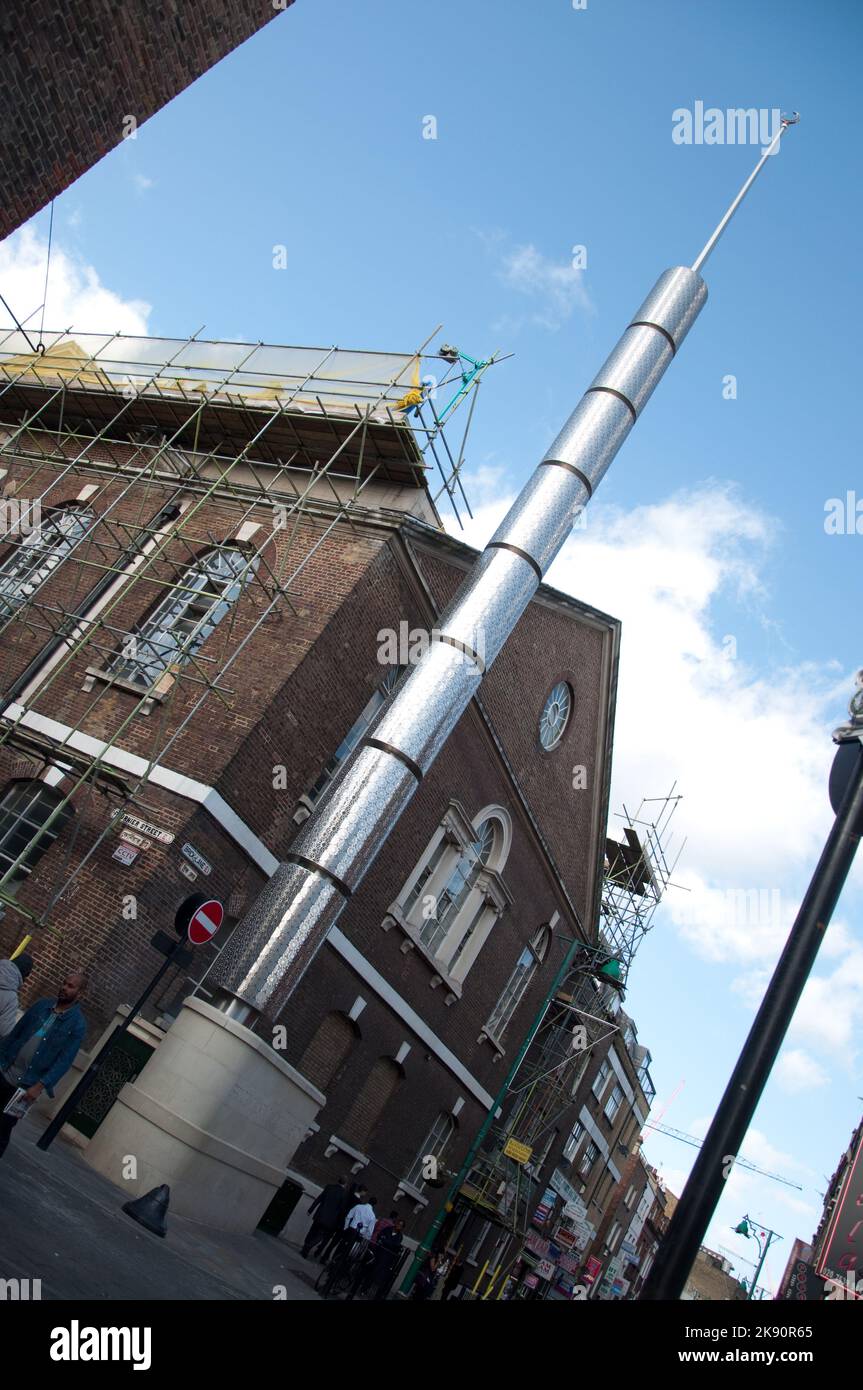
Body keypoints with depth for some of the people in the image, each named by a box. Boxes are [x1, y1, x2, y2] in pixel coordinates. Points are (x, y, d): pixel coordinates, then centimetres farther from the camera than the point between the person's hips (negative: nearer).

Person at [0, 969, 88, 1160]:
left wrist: (40, 1086, -20)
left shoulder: (77, 1024, -11)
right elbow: (16, 1032, 7)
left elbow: (65, 1060, -14)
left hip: (27, 1084, -4)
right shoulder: (41, 1005, 3)